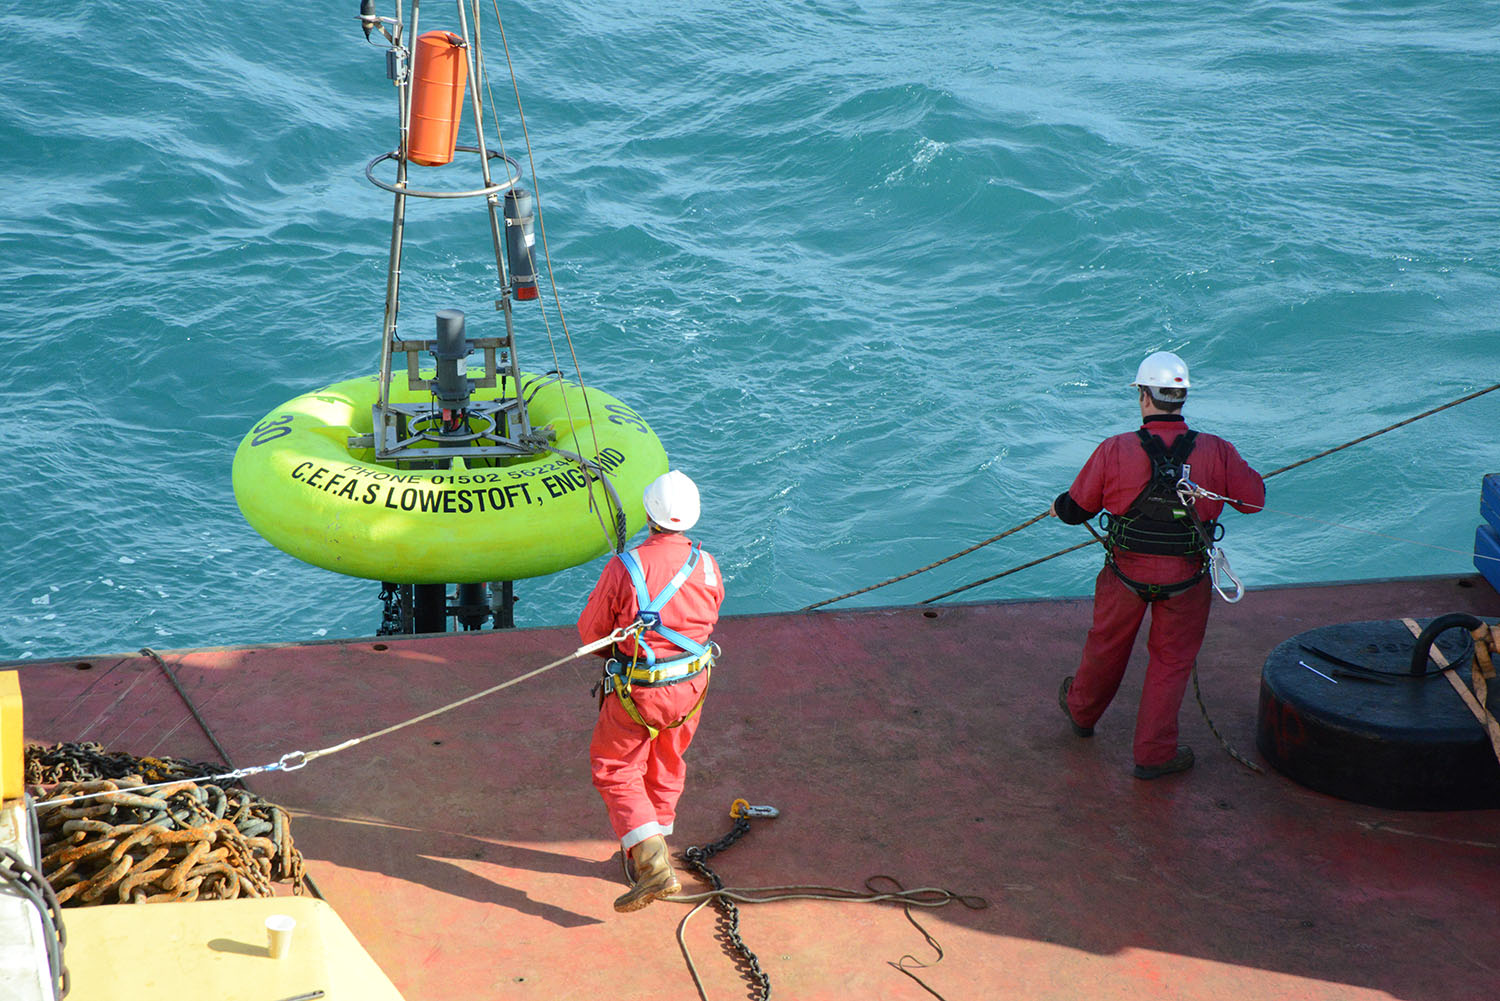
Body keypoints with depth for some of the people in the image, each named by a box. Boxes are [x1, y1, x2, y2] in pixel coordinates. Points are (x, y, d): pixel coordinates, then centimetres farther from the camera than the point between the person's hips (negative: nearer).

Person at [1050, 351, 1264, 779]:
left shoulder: (1114, 450, -16)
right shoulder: (1216, 452, -15)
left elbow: (1075, 510, -5)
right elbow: (1254, 498, -2)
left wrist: (1059, 506, 19)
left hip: (1126, 572, 1)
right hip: (1186, 580, 0)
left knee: (1107, 645, 24)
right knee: (1172, 659, 16)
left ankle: (1081, 710, 49)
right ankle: (1154, 752, 22)